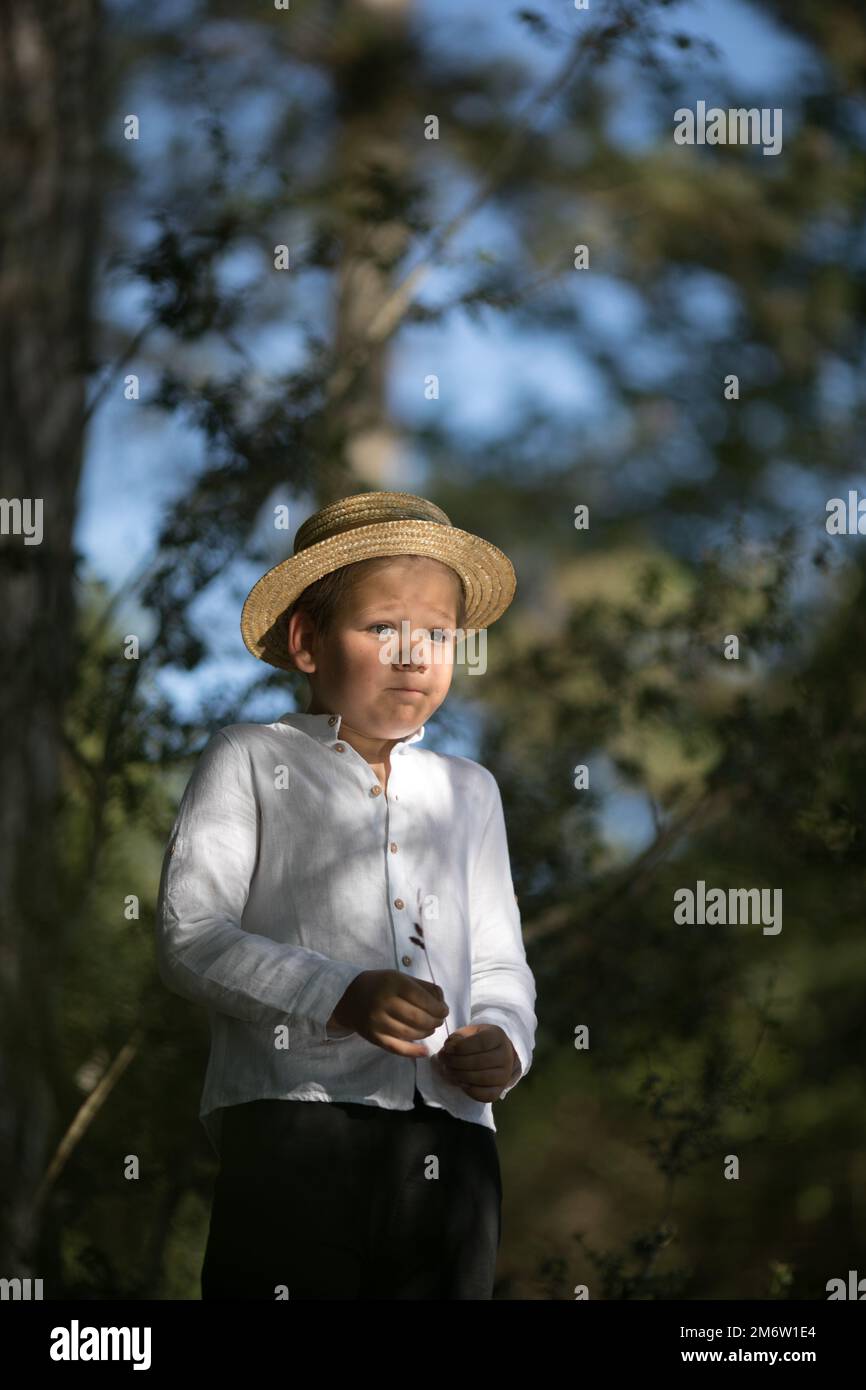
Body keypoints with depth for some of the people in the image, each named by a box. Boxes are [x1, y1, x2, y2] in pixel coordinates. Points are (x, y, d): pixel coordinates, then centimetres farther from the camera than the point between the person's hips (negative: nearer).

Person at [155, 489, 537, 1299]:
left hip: (449, 1140, 5)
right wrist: (339, 997, -16)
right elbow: (189, 937, -2)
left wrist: (503, 1041, 1)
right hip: (291, 1131, -5)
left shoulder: (469, 792, 25)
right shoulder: (249, 762, 9)